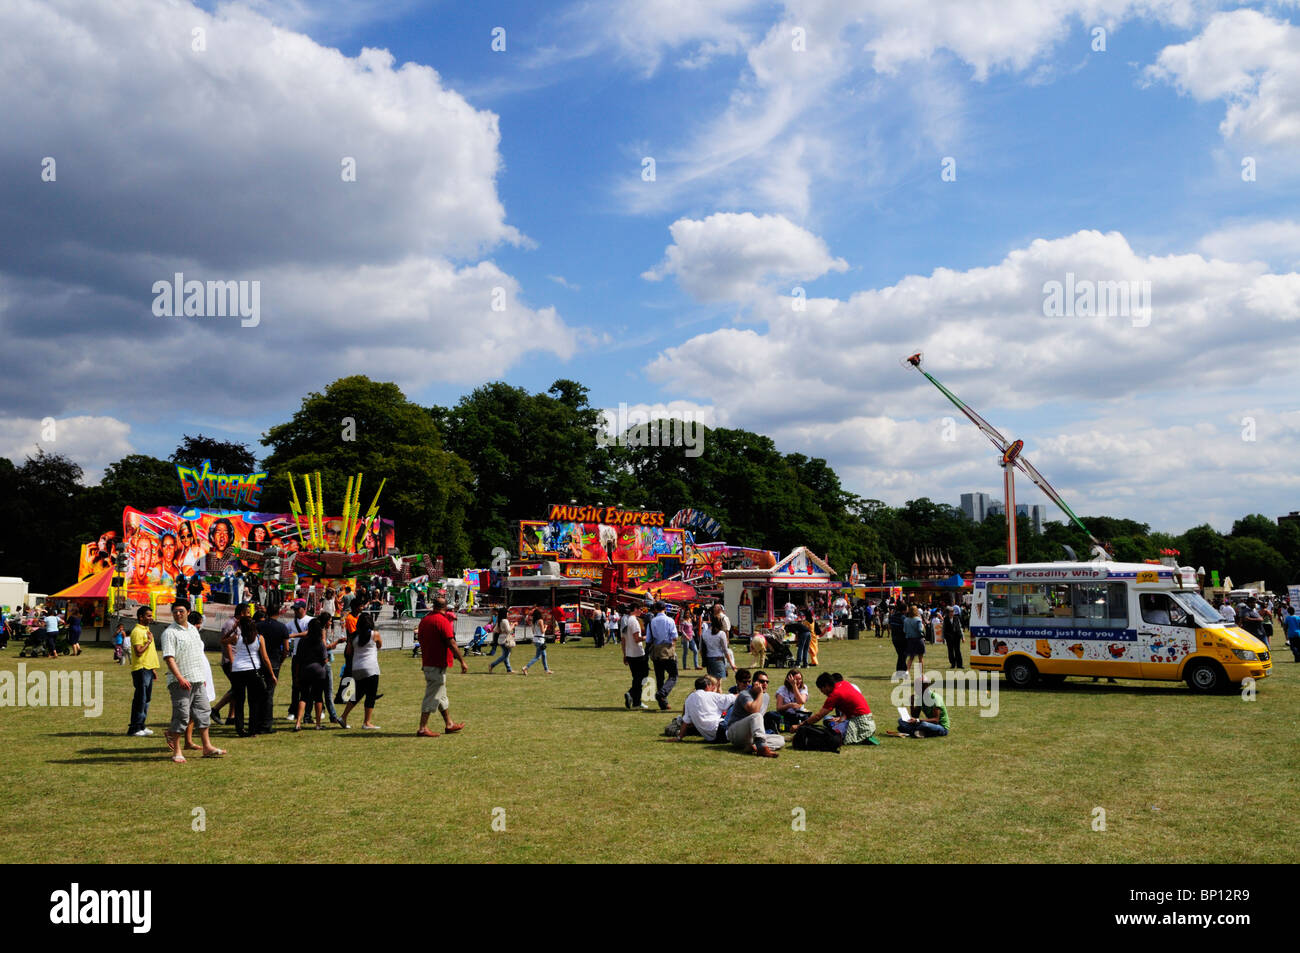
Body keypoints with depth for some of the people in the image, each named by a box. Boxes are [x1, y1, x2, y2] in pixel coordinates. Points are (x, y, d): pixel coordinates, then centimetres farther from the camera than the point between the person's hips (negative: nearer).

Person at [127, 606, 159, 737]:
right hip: (141, 669, -10)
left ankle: (141, 726, 19)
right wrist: (149, 641, -17)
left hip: (148, 668, 10)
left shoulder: (147, 630, 18)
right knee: (140, 699, -7)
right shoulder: (137, 631, -13)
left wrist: (153, 668, 24)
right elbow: (138, 652, -23)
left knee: (146, 699, 12)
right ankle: (134, 729, -2)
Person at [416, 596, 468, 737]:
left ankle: (449, 724, 28)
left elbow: (420, 639, 18)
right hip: (438, 664, -9)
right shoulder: (443, 621, -15)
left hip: (427, 662, 9)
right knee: (432, 696, -4)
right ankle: (423, 729, -2)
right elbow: (451, 643, -20)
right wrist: (462, 661, -15)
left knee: (441, 695, 18)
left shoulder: (424, 620, 9)